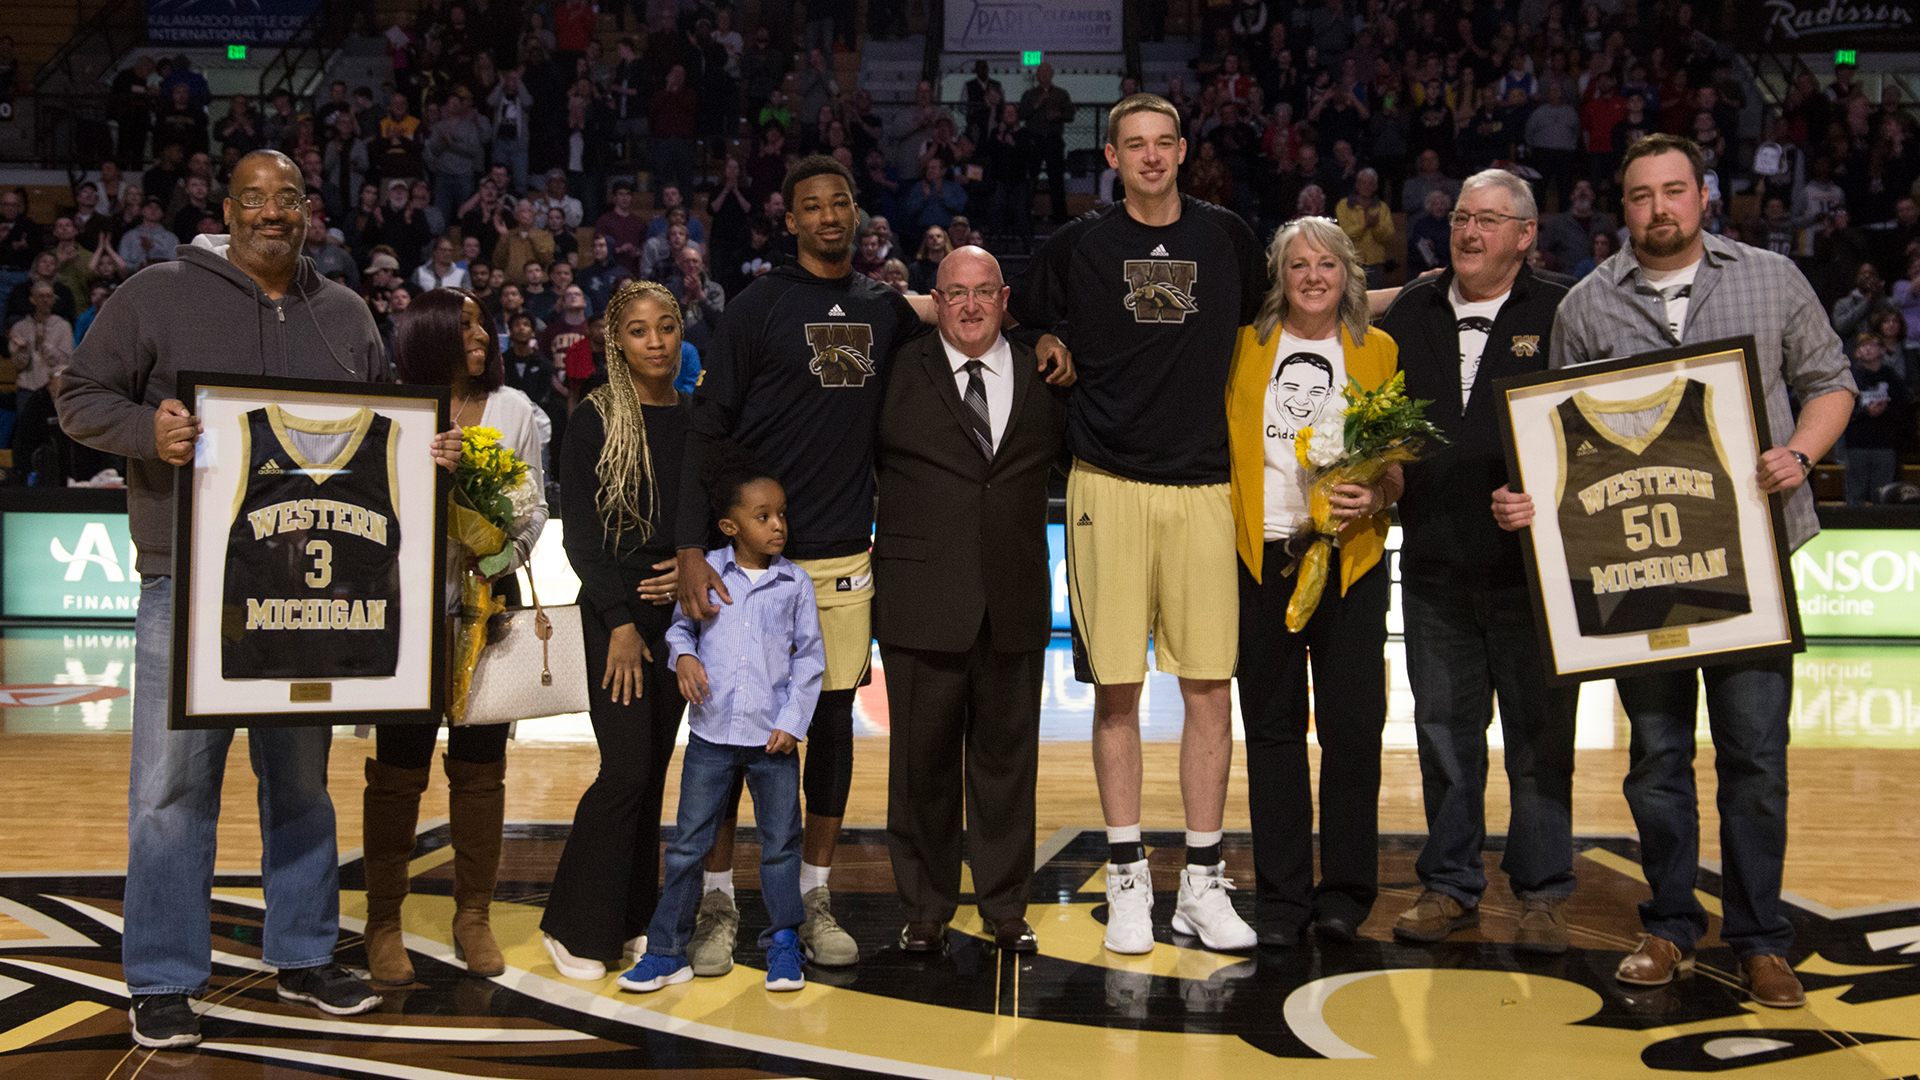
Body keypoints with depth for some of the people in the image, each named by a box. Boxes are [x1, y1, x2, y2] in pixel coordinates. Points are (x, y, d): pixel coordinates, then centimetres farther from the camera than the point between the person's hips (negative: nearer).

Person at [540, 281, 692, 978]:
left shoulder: (698, 420, 9)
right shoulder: (594, 420, -4)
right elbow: (578, 532, -7)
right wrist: (621, 622, -12)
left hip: (679, 611, 4)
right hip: (614, 612, -4)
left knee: (653, 771, 8)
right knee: (628, 768, -10)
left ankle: (629, 922, 19)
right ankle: (573, 927, 5)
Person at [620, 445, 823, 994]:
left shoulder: (795, 582, 1)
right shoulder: (705, 571, 1)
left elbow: (810, 656, 4)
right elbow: (681, 623, 14)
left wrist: (793, 720, -4)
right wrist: (683, 653, -8)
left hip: (773, 738, 0)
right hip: (711, 733, 0)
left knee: (781, 844, 9)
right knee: (687, 845, 6)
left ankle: (783, 945, 24)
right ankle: (668, 951, 16)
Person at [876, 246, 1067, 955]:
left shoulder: (1043, 378, 10)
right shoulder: (900, 373, 4)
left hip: (1015, 601, 2)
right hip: (922, 598, -2)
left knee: (1007, 755, 8)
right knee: (922, 757, 5)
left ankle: (1006, 908, 22)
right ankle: (925, 909, 19)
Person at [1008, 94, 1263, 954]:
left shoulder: (1226, 237, 10)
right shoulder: (1077, 245, 6)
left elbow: (1260, 321, 25)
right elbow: (1026, 324, 20)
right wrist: (1050, 351, 5)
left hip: (1204, 486, 1)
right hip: (1109, 485, -1)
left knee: (1210, 688, 0)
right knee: (1116, 689, 1)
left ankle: (1202, 881, 12)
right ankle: (1127, 878, 13)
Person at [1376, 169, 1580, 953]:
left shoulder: (1562, 311, 1)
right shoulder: (1412, 311, 12)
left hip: (1534, 562, -3)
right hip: (1434, 563, 4)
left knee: (1540, 733, 4)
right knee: (1443, 730, 10)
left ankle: (1543, 893, 17)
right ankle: (1451, 886, 22)